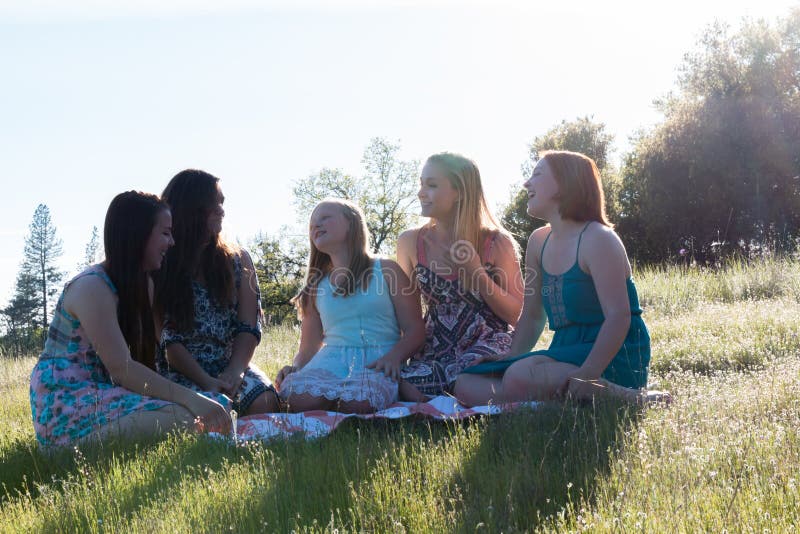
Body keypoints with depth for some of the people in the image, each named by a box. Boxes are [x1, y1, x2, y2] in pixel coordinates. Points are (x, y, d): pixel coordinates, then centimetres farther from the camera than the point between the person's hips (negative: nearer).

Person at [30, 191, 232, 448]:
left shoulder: (143, 284, 13)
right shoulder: (92, 287, -16)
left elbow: (143, 361, 6)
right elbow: (121, 369, -23)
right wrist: (192, 399, -29)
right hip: (66, 405, -9)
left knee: (217, 405, -5)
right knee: (180, 418, -29)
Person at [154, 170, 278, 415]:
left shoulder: (238, 260, 11)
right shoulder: (162, 266, 0)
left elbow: (249, 327, 3)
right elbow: (168, 339, -5)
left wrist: (233, 372, -15)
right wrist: (206, 381, -18)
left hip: (231, 366, 3)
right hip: (182, 372, -3)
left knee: (265, 400, -29)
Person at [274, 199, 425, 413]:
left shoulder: (386, 271, 12)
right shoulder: (316, 287, 22)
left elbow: (415, 330, 5)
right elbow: (308, 348, 20)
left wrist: (393, 356, -16)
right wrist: (294, 369, -4)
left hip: (377, 361, -2)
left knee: (357, 403, -38)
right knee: (301, 400, -34)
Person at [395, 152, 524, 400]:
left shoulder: (497, 243, 0)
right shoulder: (410, 243, 7)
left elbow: (515, 314, -1)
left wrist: (476, 272, -12)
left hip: (489, 345, -2)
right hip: (436, 351, 2)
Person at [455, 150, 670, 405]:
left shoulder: (597, 240, -11)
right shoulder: (539, 242, 13)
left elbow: (618, 316, -21)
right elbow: (532, 317, 16)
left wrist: (587, 374, -33)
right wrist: (508, 361, 2)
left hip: (613, 356, -8)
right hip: (566, 356, 8)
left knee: (522, 377, -36)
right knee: (466, 384, -6)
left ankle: (627, 397, -21)